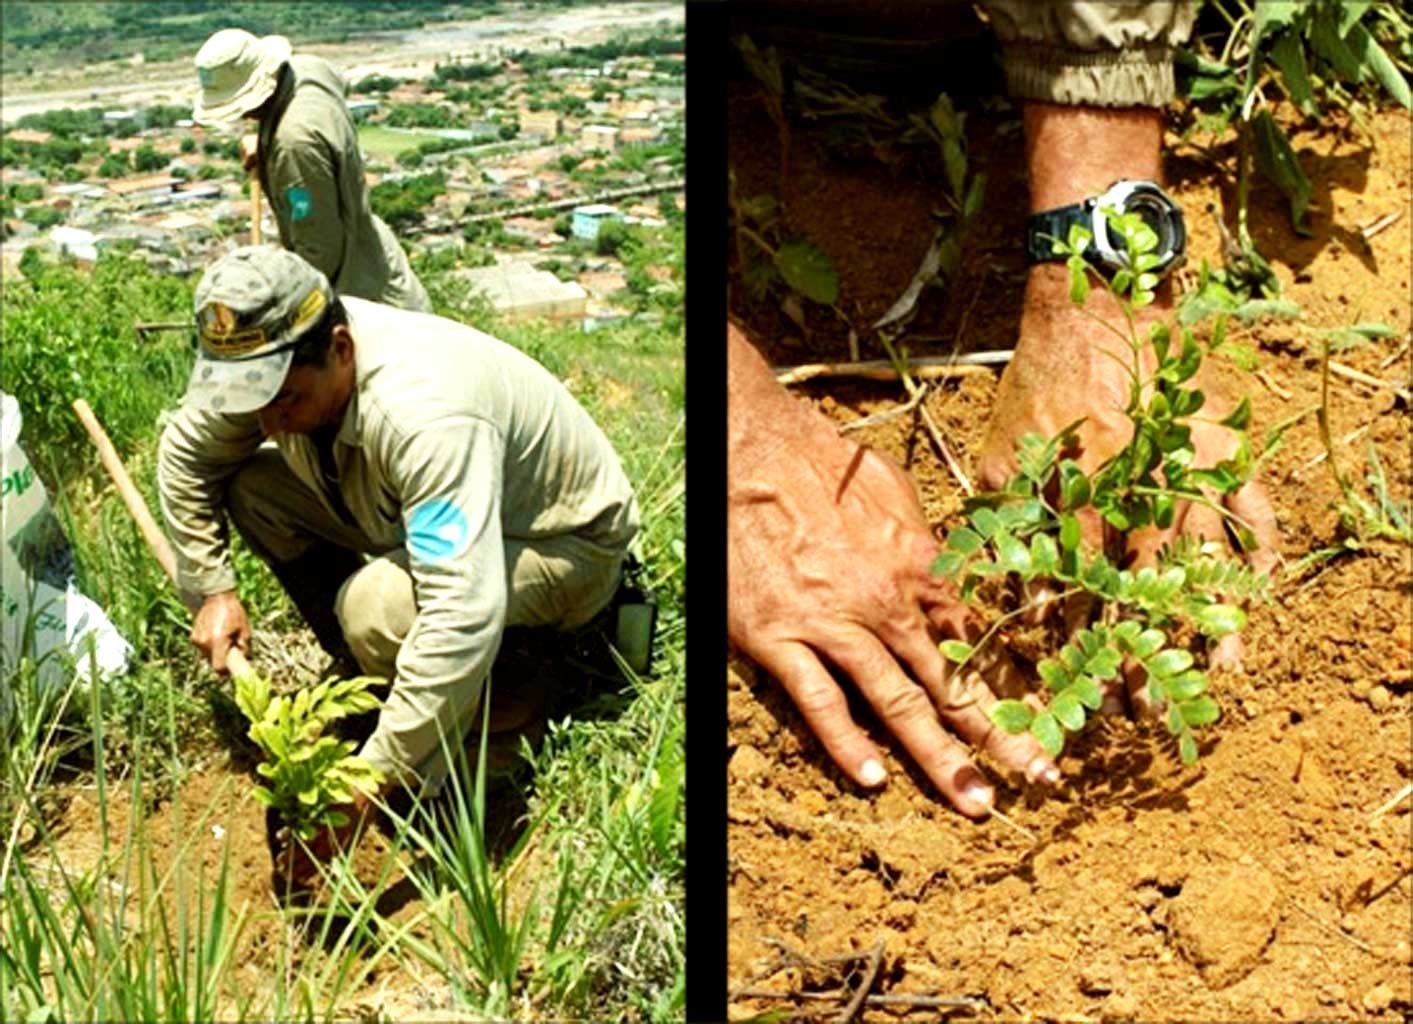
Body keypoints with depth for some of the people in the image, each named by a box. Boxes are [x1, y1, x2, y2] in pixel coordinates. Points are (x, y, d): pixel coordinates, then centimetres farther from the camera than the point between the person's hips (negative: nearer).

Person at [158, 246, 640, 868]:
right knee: (251, 487, -8)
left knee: (377, 606, -35)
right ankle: (369, 672, 2)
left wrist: (380, 772, -42)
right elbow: (185, 455, 5)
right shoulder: (271, 362, -16)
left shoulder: (424, 413, -40)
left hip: (566, 542, -8)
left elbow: (463, 616, -46)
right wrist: (210, 588, -3)